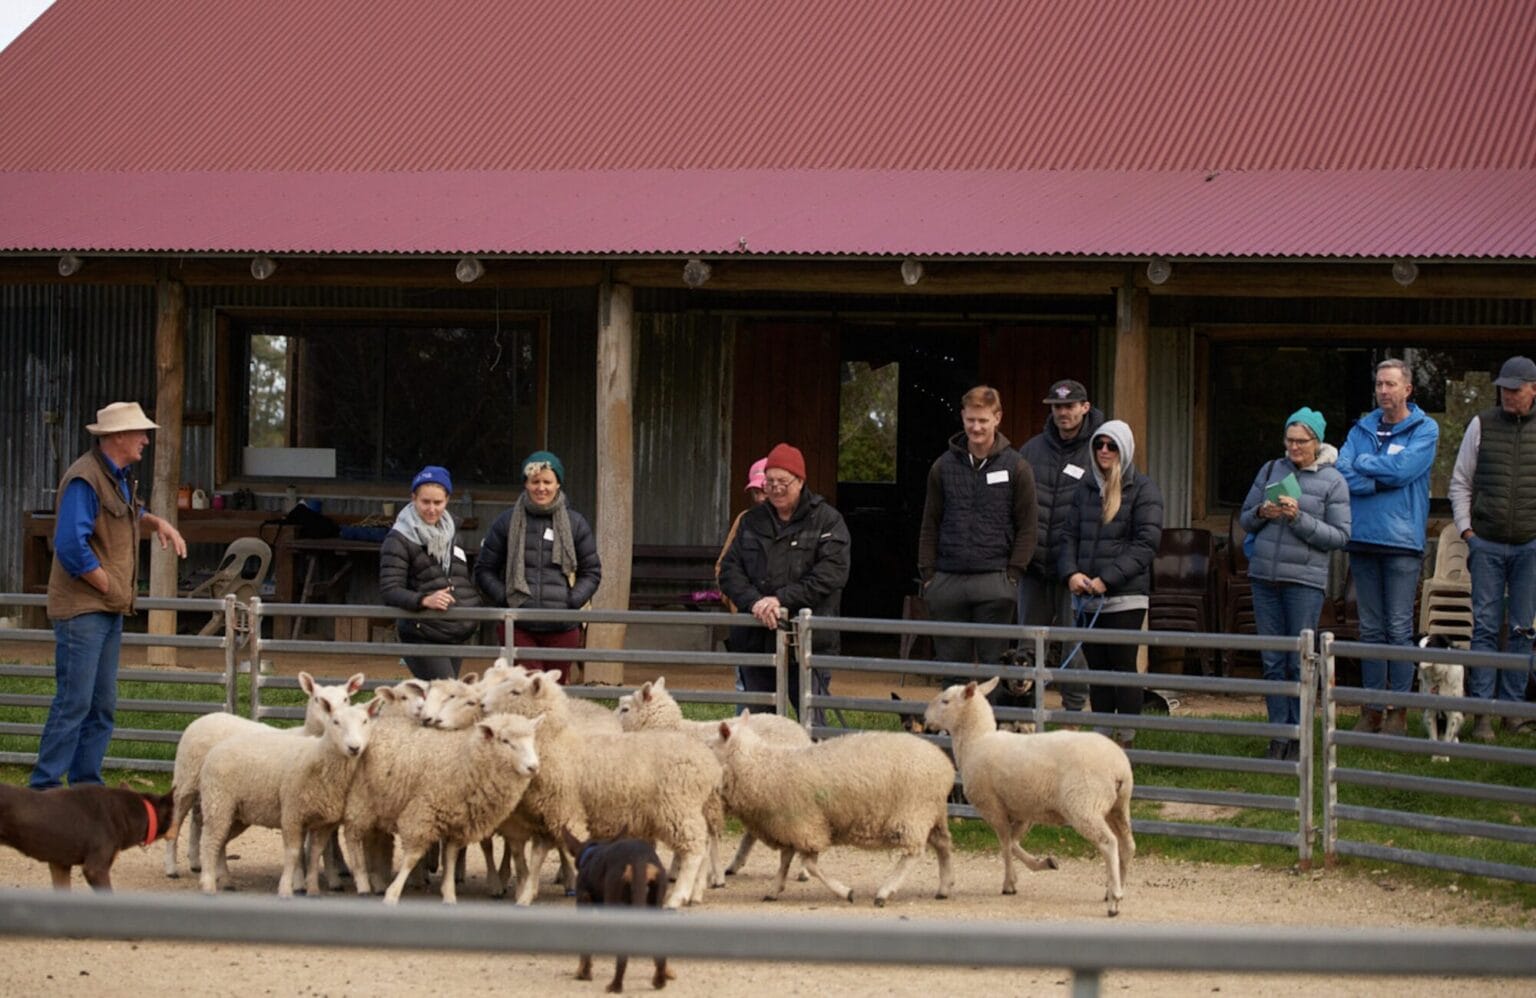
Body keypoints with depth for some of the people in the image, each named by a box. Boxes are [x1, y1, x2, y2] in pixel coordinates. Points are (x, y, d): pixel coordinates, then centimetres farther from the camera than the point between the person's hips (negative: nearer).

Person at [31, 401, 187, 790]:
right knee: (74, 702, -11)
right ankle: (44, 786, -6)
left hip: (110, 610, 10)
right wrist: (107, 585, -15)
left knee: (103, 706, 10)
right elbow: (71, 545, -24)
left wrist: (156, 522, 19)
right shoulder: (85, 479, -16)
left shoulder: (121, 476, 13)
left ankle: (86, 784, 15)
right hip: (82, 608, -10)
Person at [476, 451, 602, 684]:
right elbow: (484, 570, 9)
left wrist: (573, 602, -4)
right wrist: (504, 599, -6)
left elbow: (592, 572, 12)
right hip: (519, 627, -1)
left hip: (562, 629, 1)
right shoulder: (507, 522, 5)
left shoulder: (575, 524, 7)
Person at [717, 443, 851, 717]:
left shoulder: (827, 520, 0)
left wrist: (782, 599, -19)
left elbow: (832, 573, -12)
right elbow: (729, 570, 8)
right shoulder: (752, 521, 15)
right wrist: (754, 602, -12)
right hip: (757, 641, 4)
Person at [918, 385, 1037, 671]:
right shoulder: (944, 466, 8)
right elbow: (930, 525, 11)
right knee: (950, 663, 5)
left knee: (994, 662, -1)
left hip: (994, 583, -3)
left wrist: (1013, 573, -6)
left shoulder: (1016, 468, 1)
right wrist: (927, 573, 4)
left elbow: (1027, 526, 2)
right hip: (947, 581, 3)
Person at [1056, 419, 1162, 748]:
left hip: (1126, 597, -5)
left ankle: (1126, 742, -1)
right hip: (1087, 598, 5)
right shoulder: (1086, 488, 15)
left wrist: (1107, 579, -16)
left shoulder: (1143, 489, -1)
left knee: (1123, 669, -5)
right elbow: (1070, 535, 13)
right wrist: (1070, 573, -7)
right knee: (1097, 670, 8)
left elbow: (1146, 543, -9)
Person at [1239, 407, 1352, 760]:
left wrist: (1299, 519, -16)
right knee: (1273, 661, 5)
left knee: (1300, 662, -4)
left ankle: (1300, 737, 3)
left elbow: (1340, 536, -5)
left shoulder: (1332, 481, 0)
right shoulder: (1270, 470, 11)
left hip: (1305, 580, -4)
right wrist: (1262, 513, -6)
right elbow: (1245, 518, 16)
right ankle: (1279, 734, 10)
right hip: (1265, 576, 4)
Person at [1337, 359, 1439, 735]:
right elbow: (1342, 473, 0)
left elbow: (1402, 470, -14)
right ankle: (1372, 709, 11)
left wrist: (1363, 465, -1)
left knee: (1399, 629, -4)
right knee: (1371, 629, 7)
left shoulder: (1425, 429, 2)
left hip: (1402, 540, -4)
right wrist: (1382, 481, -10)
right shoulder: (1362, 429, 13)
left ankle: (1398, 711, 1)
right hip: (1363, 538, 4)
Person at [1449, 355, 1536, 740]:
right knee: (1485, 627, -2)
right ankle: (1482, 711, -1)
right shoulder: (1481, 425, 4)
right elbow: (1460, 482, 10)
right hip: (1487, 544, 0)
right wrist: (1466, 529, 1)